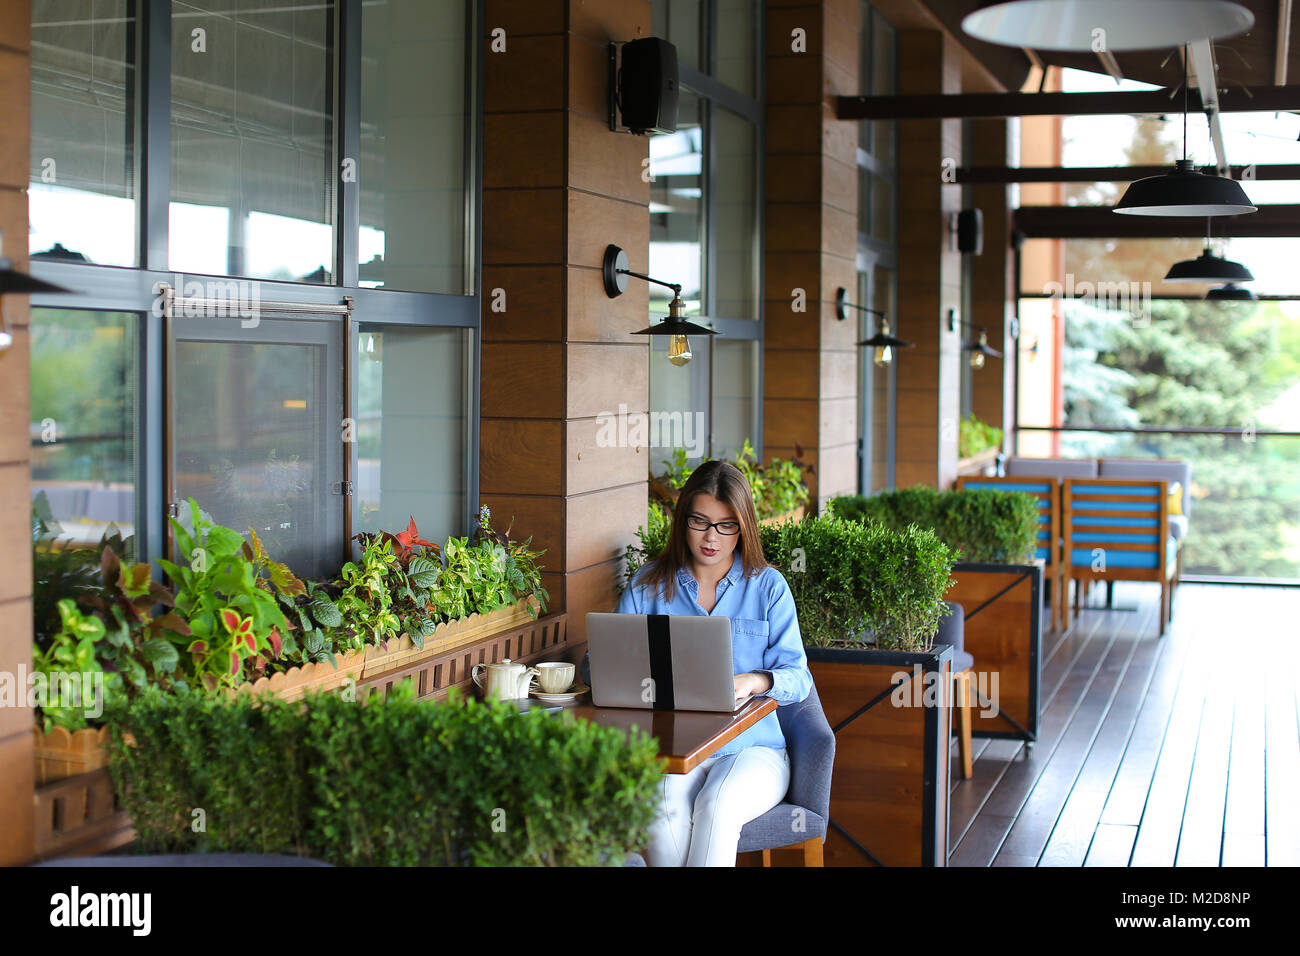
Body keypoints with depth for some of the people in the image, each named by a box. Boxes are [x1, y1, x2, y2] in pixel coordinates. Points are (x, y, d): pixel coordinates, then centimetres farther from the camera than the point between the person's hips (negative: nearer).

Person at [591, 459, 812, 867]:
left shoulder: (768, 586, 8)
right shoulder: (648, 584, 11)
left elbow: (797, 678, 2)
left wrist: (753, 681, -20)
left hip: (750, 747, -1)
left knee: (717, 806, -33)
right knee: (665, 809, -33)